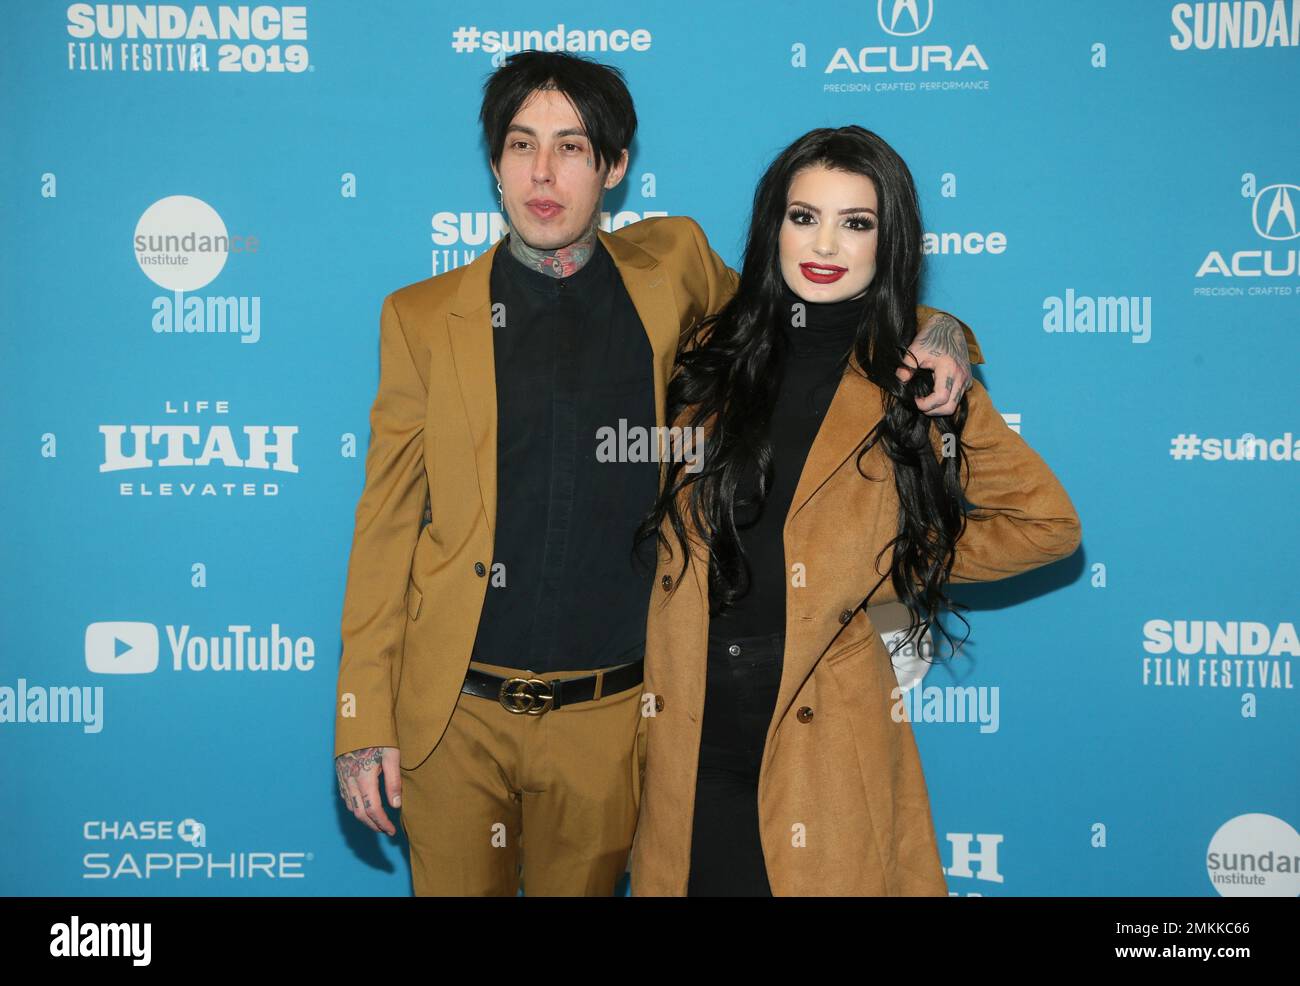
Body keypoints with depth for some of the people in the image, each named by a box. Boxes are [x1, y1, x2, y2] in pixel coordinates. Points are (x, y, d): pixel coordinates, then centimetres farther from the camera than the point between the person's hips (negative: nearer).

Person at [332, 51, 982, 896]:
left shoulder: (668, 270, 2)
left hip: (607, 715, 1)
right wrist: (363, 718, -2)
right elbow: (388, 519, 2)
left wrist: (929, 335, -1)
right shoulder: (423, 316, 1)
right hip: (454, 708, 0)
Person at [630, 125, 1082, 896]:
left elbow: (1047, 522, 6)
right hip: (687, 726, 2)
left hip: (821, 738, -2)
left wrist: (901, 568, 2)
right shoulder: (712, 354, 4)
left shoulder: (919, 384, -1)